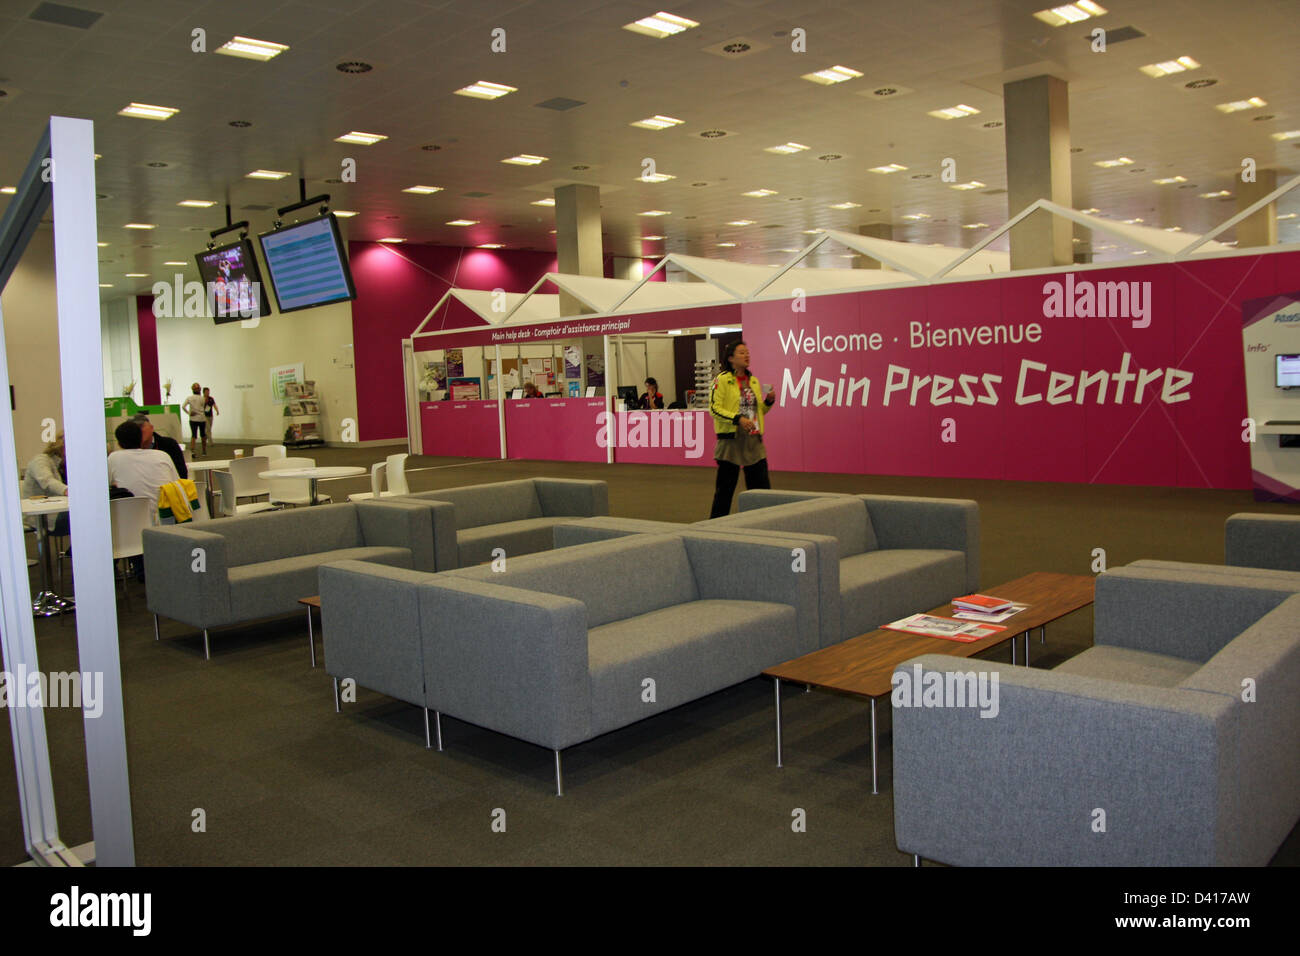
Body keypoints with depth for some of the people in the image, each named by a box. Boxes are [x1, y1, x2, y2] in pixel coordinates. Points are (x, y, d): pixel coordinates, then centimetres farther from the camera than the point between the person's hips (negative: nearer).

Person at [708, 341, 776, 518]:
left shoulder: (754, 381, 15)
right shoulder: (722, 380, -5)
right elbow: (714, 408, -12)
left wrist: (769, 401, 3)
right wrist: (738, 419, -21)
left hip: (754, 440, 6)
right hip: (731, 439, -6)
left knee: (762, 487, 5)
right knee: (725, 488, 1)